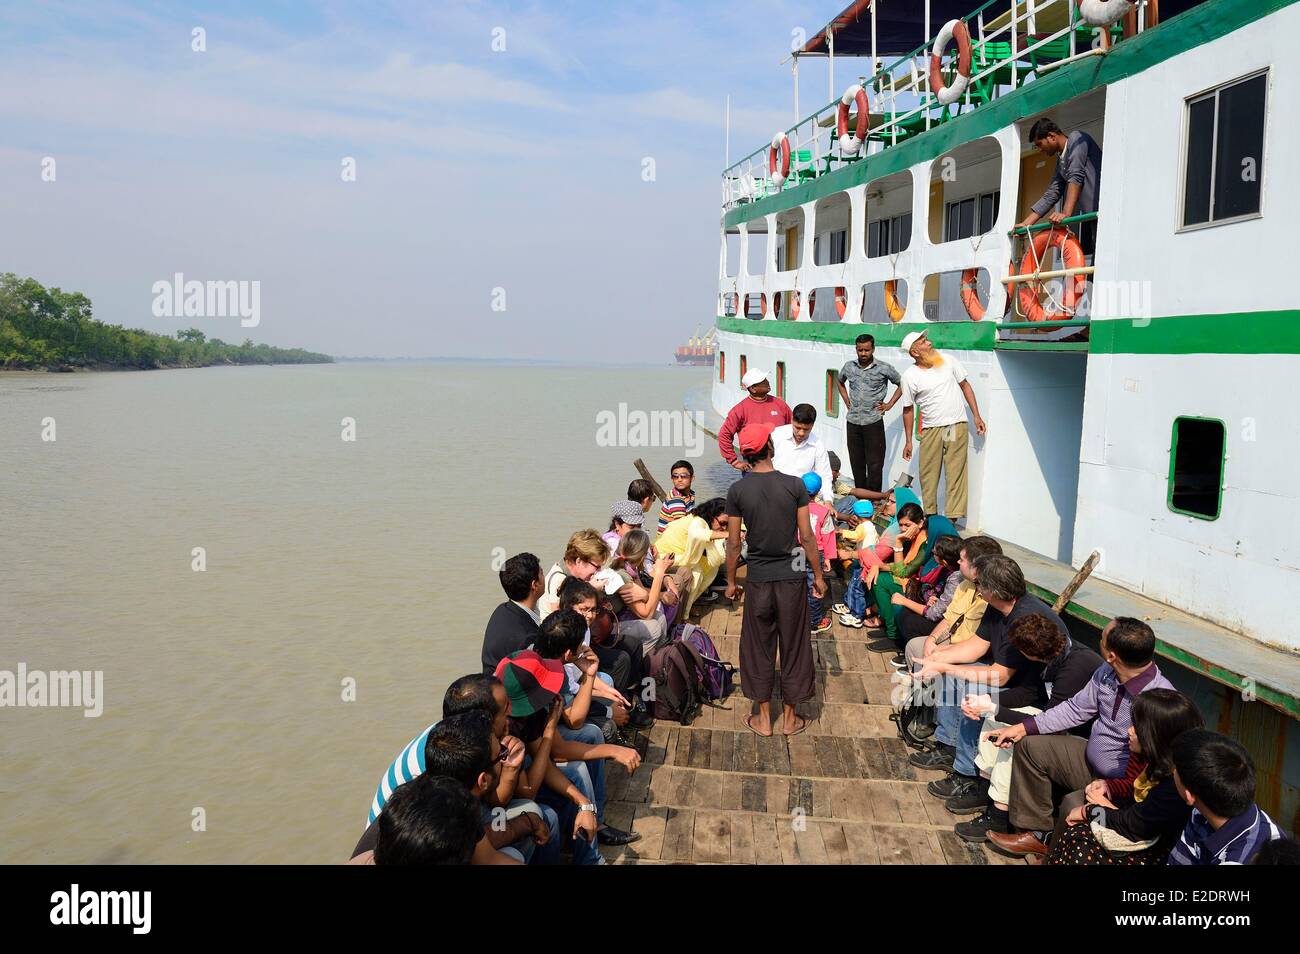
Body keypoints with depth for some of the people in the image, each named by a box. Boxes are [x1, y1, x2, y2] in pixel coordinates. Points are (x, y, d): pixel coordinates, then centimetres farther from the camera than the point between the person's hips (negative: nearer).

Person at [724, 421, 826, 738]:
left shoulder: (737, 490, -8)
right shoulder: (795, 485, -10)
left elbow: (734, 543, -4)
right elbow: (807, 537, -6)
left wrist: (731, 581, 10)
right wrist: (818, 575, 6)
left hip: (758, 578, 0)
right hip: (792, 577, 0)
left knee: (759, 647, 14)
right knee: (793, 646, 13)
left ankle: (763, 718, 23)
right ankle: (790, 717, 24)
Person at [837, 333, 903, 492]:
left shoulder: (884, 368, -5)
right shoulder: (849, 367, 5)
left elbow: (902, 384, 6)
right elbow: (840, 382, 26)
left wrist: (889, 404, 0)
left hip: (873, 421, -4)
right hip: (853, 421, 4)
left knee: (874, 464, -3)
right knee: (856, 463, 10)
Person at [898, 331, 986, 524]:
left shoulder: (948, 361, 4)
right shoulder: (910, 376, -3)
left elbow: (965, 385, 12)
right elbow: (908, 409, 3)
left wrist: (977, 416, 7)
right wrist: (908, 441, 4)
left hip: (957, 427, 1)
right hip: (931, 430, -1)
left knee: (955, 474, -2)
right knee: (928, 476, 3)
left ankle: (952, 517, 1)